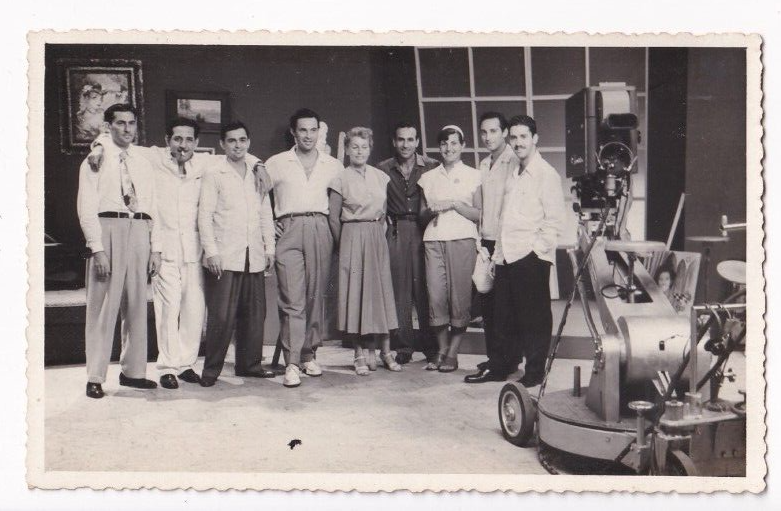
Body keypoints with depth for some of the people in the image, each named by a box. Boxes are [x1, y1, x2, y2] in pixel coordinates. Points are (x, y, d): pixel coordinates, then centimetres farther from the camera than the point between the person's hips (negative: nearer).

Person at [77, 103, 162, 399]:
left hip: (140, 233, 5)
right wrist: (97, 249, -13)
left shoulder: (144, 164, 17)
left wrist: (155, 248, 6)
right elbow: (87, 208, -3)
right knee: (102, 307, -4)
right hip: (108, 229, -5)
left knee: (137, 306, 8)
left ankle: (132, 371, 17)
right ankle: (95, 377, 2)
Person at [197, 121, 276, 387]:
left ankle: (250, 364, 18)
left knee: (254, 313, 6)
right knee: (221, 316, -6)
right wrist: (211, 251, -10)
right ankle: (211, 369, 4)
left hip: (254, 256, 5)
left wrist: (269, 247, 11)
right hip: (225, 256, -4)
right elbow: (205, 215, -3)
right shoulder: (214, 174, 2)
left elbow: (266, 213, 17)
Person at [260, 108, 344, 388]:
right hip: (289, 231, -2)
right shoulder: (277, 163, 9)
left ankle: (309, 355, 16)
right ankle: (292, 364, -11)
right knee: (292, 299, -10)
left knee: (316, 296, 4)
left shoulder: (333, 166, 13)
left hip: (320, 230, 2)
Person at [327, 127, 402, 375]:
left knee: (381, 291, 4)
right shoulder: (341, 180, -3)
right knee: (355, 292, -1)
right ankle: (360, 354, 6)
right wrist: (344, 244, 3)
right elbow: (333, 218, 0)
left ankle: (385, 351, 12)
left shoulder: (381, 177, 7)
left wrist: (378, 232, 9)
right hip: (352, 238, -3)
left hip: (378, 238, 3)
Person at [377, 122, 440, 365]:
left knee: (424, 287, -1)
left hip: (423, 230, -1)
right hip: (396, 232, 1)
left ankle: (430, 345, 10)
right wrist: (388, 223, 1)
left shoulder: (432, 167, 3)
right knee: (399, 288, 1)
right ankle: (403, 345, 9)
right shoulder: (384, 169, 7)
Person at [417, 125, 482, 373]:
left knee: (460, 295, -5)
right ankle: (441, 350, 8)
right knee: (435, 295, -6)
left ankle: (453, 353, 5)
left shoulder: (472, 176, 7)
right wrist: (432, 210, -3)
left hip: (462, 239, -2)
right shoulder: (428, 177, 16)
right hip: (434, 240, 2)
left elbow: (479, 214, 2)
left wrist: (453, 204, -9)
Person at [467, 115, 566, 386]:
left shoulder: (546, 175, -7)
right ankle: (500, 366, 25)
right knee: (504, 315, 14)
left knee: (534, 317, 2)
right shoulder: (513, 174, 17)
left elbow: (555, 222, -11)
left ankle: (534, 371, 13)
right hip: (506, 256, 8)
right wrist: (499, 250, 12)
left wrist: (536, 248, -15)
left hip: (531, 258, -7)